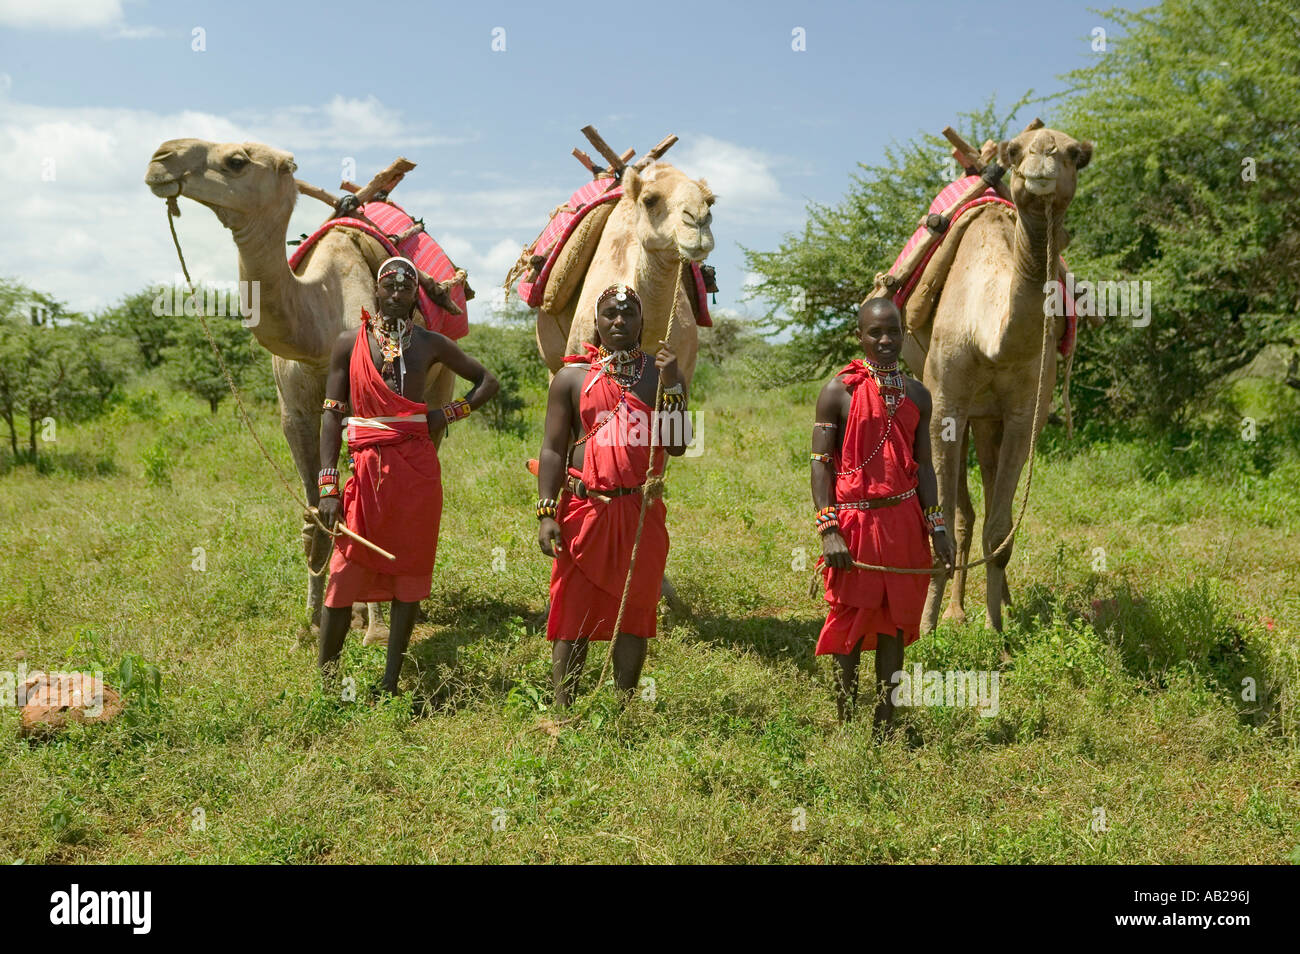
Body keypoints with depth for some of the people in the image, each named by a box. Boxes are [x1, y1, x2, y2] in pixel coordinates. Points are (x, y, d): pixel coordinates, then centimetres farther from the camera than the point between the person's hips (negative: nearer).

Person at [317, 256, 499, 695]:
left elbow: (487, 381, 19)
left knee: (409, 574, 4)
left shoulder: (430, 344, 9)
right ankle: (324, 676, 8)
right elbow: (332, 415, 1)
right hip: (365, 465, -1)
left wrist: (446, 414, 3)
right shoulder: (349, 342, 5)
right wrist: (327, 485, -8)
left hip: (417, 469, 2)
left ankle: (391, 681, 12)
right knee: (345, 573, -4)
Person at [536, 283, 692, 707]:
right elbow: (553, 449, 2)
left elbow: (677, 446, 0)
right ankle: (561, 709, 5)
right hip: (585, 508, -1)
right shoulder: (572, 378, 6)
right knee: (574, 613, -1)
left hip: (642, 512, 2)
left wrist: (671, 386, -10)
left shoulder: (662, 373, 9)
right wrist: (546, 512, -7)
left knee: (634, 613, 6)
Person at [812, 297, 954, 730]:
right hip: (854, 520, -4)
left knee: (894, 623, 9)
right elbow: (821, 463, -6)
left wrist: (937, 527, 8)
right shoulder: (839, 392, -4)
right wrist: (828, 529, -14)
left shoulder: (916, 394, 10)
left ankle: (885, 726, 18)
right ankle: (845, 725, 12)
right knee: (850, 626, 2)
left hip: (904, 521, 4)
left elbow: (923, 465, 14)